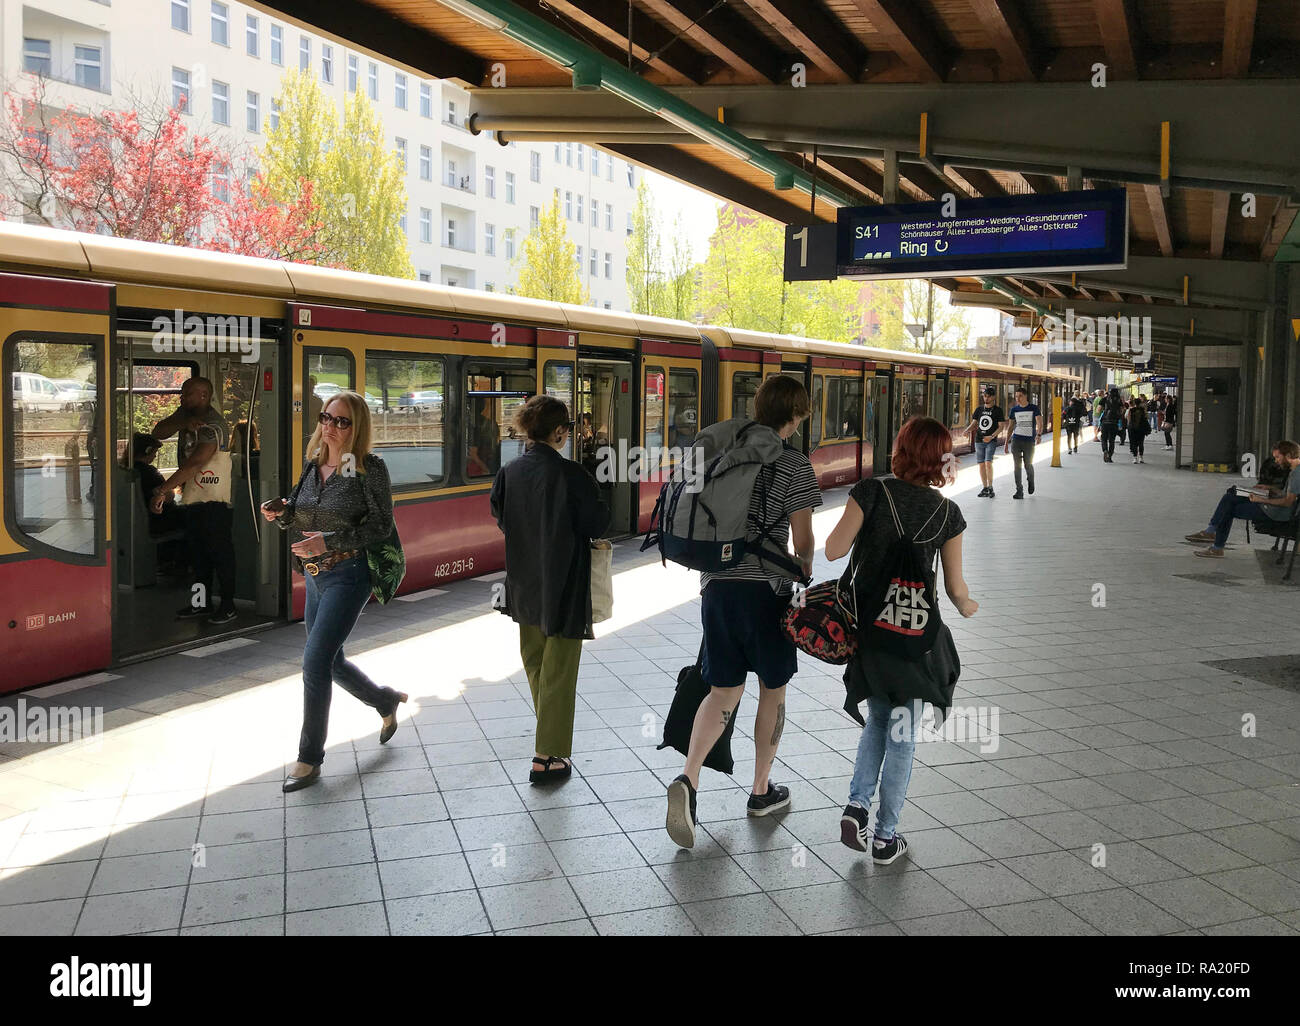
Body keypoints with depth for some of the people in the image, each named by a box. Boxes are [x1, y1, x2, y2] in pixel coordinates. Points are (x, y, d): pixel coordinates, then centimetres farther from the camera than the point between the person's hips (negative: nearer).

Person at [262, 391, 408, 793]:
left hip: (350, 574, -8)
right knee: (331, 661, 17)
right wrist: (280, 513, -6)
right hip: (315, 575, 8)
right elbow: (300, 518, 16)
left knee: (316, 659, -11)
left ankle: (310, 759, 3)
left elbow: (381, 524, -14)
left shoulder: (369, 467, -12)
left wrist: (329, 541, -22)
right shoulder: (313, 465, 8)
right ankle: (387, 701, 43)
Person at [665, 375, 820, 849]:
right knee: (772, 688, 15)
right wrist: (804, 567, 10)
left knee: (724, 691, 11)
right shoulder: (793, 464, -9)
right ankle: (761, 790, 27)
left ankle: (687, 779, -9)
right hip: (767, 588, -4)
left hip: (717, 584, 5)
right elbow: (802, 538, -9)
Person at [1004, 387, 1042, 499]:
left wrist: (1039, 434, -29)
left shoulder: (1034, 408, -1)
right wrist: (1006, 443, 11)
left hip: (1029, 441, -2)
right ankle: (1019, 491, 1)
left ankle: (1030, 480, 37)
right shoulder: (1014, 409, 8)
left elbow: (1039, 423, -10)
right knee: (1017, 466, -3)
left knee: (1028, 465, 4)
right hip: (1016, 440, 3)